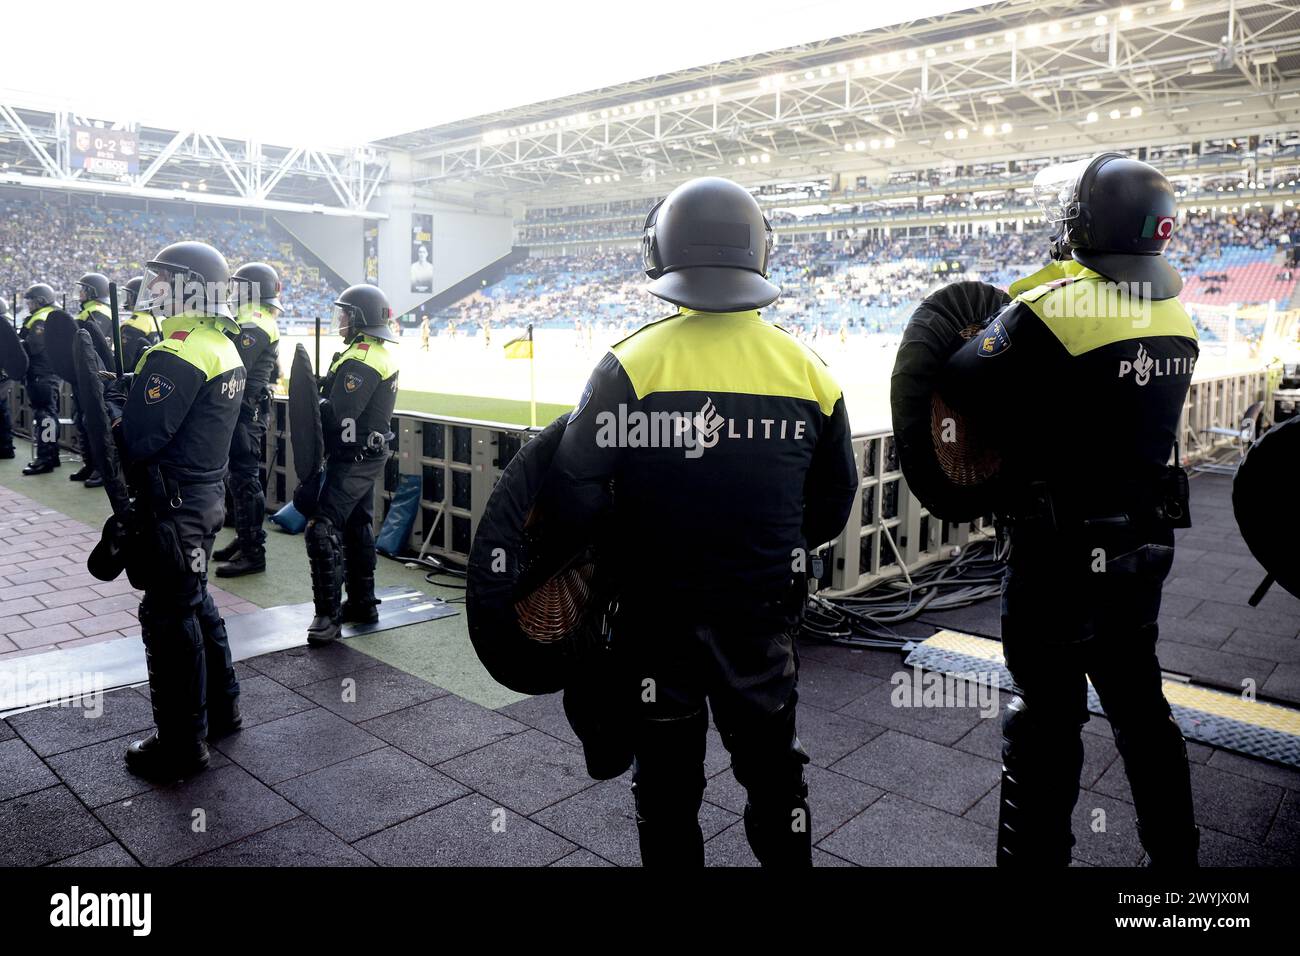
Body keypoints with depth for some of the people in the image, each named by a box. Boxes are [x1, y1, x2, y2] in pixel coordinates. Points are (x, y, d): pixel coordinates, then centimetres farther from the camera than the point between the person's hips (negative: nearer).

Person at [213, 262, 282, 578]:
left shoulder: (255, 326, -14)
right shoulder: (259, 323, 19)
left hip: (245, 412, -11)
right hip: (249, 409, 11)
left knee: (244, 478, -8)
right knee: (240, 476, 16)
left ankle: (253, 552, -4)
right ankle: (244, 540, 25)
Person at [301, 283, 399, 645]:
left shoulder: (360, 360, -20)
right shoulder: (382, 354, 12)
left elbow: (338, 414, -27)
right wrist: (322, 391, -1)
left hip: (351, 458, -11)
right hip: (369, 454, 11)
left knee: (322, 528, -11)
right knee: (358, 527, 17)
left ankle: (328, 613, -9)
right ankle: (363, 603, 26)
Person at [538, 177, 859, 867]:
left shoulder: (632, 362, -16)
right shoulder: (807, 370, -5)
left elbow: (576, 497, -18)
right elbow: (833, 504, 4)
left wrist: (613, 539, 3)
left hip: (657, 610, -2)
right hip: (765, 610, 3)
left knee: (667, 783, 18)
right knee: (774, 771, 23)